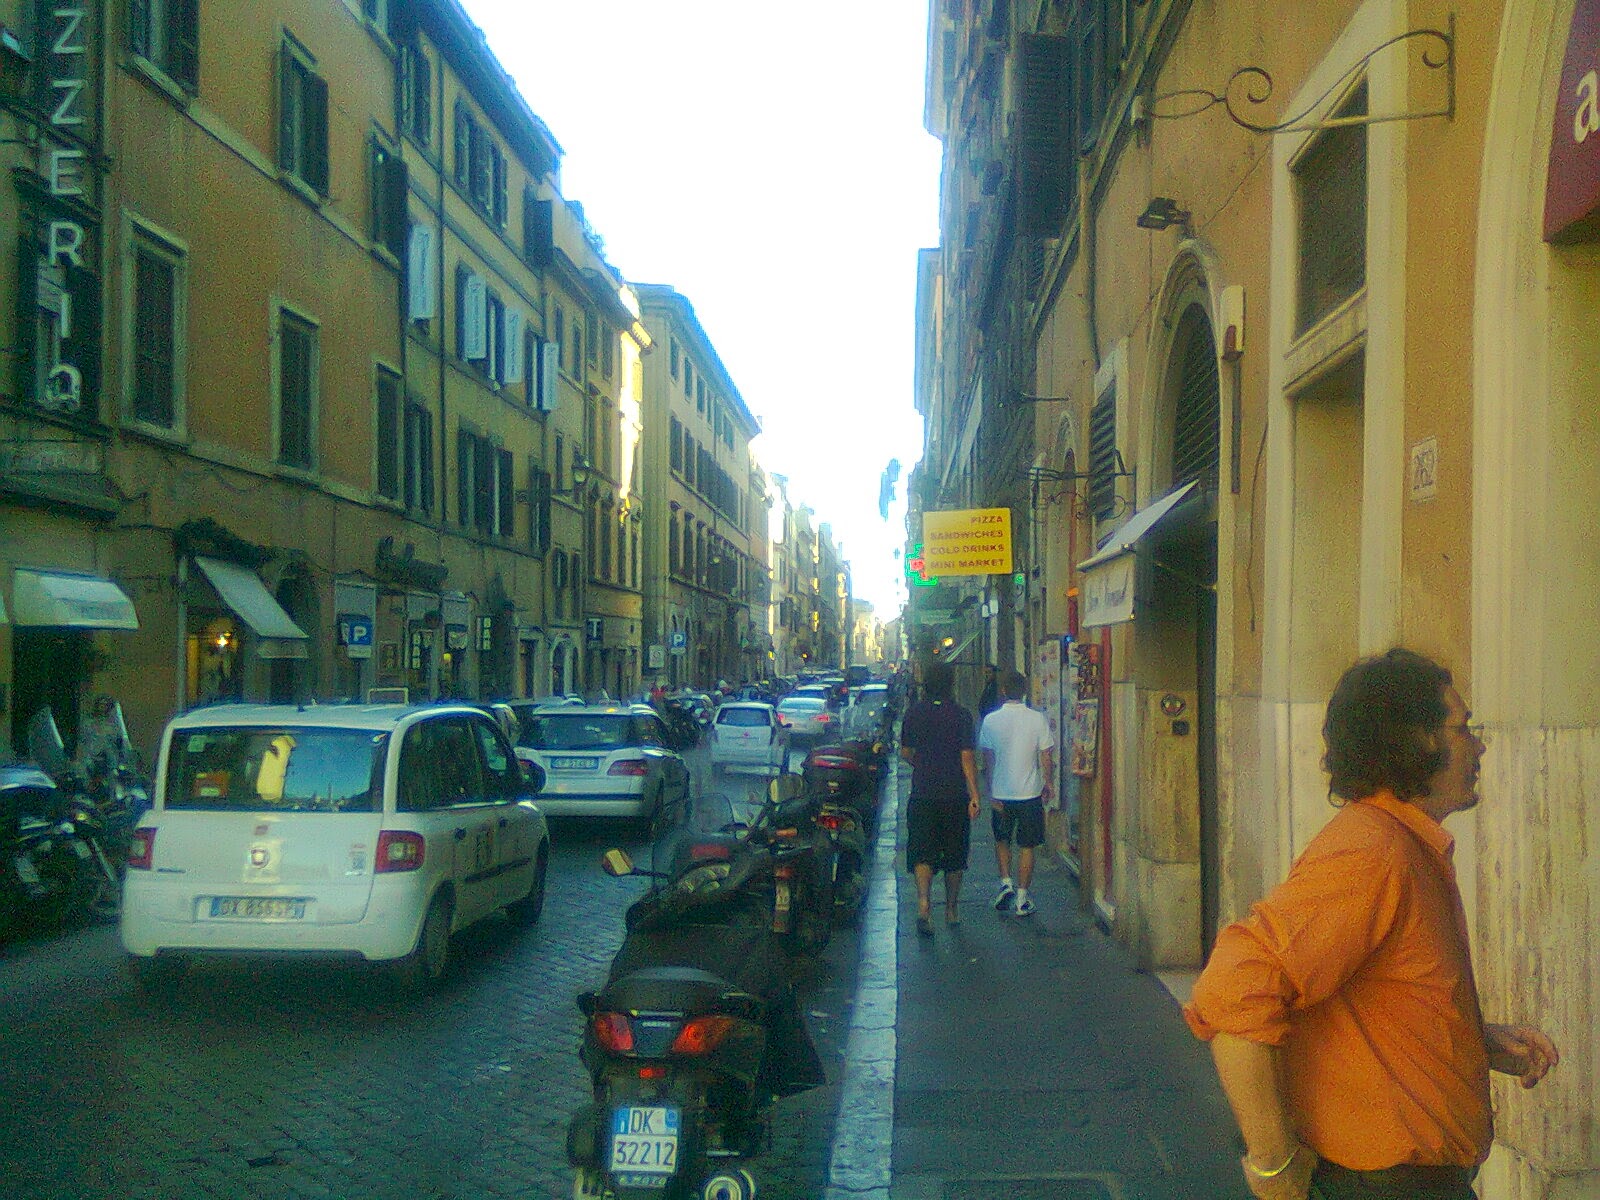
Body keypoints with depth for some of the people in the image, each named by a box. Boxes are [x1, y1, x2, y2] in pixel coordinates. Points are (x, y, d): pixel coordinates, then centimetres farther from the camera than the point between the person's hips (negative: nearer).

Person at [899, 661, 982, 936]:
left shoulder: (914, 713, 1)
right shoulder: (961, 715, -6)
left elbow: (905, 752, 10)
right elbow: (967, 757, -10)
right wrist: (974, 795, -8)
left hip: (922, 795, 1)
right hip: (955, 795, -1)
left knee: (922, 853, -1)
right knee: (954, 854, 14)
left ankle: (923, 903, -23)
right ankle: (951, 910, 25)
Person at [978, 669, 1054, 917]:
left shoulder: (991, 720, -6)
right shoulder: (1037, 719, -8)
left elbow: (988, 759, -1)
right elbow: (1046, 756, -5)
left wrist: (991, 791, 7)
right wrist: (1047, 783, 11)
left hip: (1001, 793, 1)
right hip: (1030, 792, -1)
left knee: (1001, 840, 22)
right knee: (1026, 846, 8)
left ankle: (1006, 882, 8)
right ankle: (1022, 898, 9)